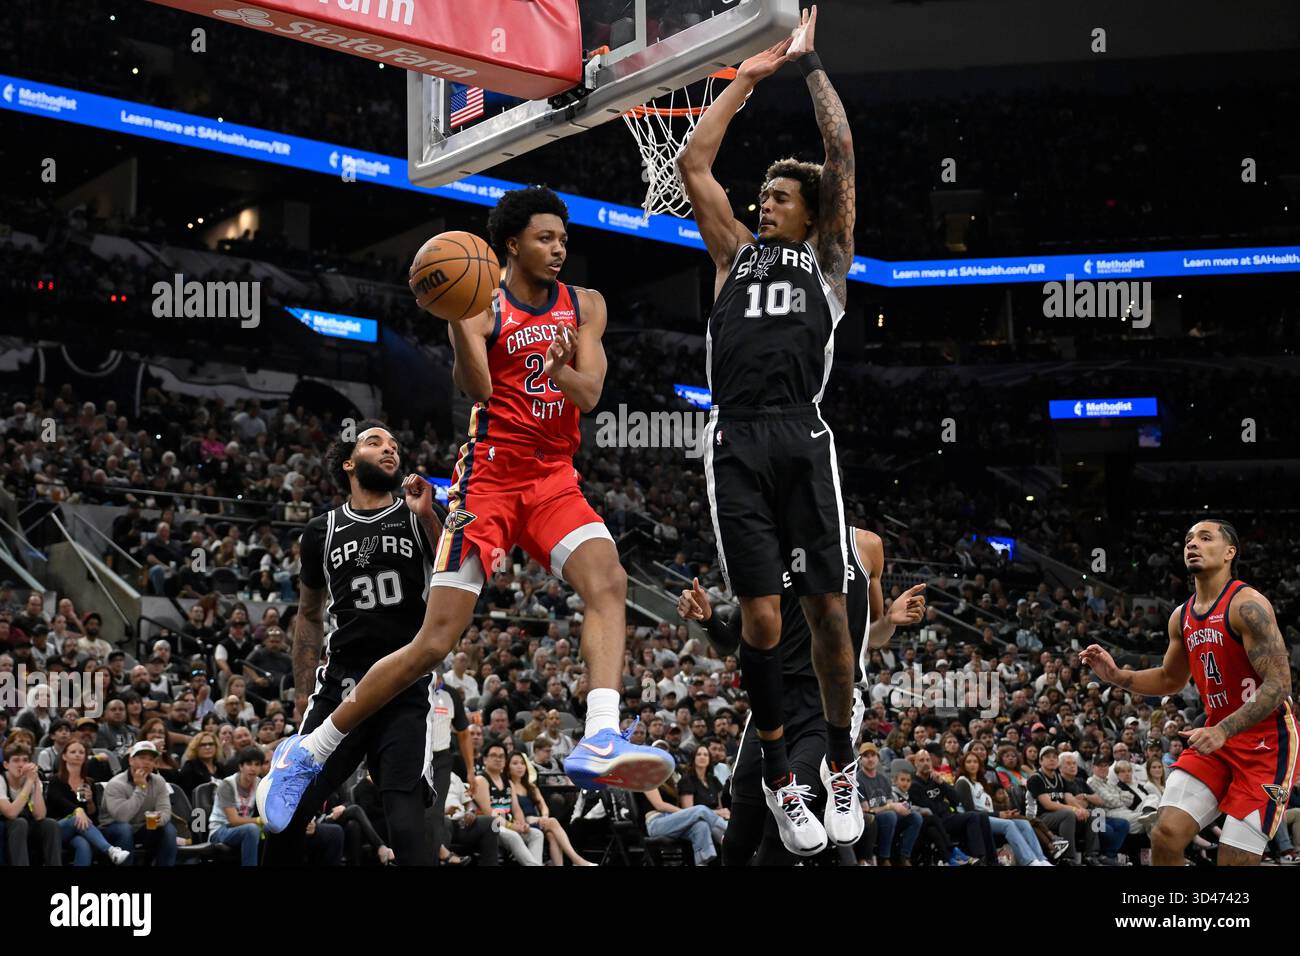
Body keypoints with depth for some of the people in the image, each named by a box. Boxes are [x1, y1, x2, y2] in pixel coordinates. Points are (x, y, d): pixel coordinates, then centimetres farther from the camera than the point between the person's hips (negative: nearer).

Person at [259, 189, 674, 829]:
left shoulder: (584, 307, 10)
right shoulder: (482, 309, -5)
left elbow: (590, 396, -2)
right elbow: (475, 390, -20)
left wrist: (560, 369, -25)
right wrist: (456, 320, -37)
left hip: (555, 478, 4)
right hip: (489, 477, -4)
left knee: (607, 580, -26)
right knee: (434, 642, -7)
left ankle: (600, 742, -39)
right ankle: (307, 751, 8)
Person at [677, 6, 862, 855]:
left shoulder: (827, 258, 17)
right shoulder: (736, 252, 22)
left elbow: (843, 155, 10)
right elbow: (693, 164, 17)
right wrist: (748, 79, 20)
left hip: (802, 436, -1)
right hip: (736, 440, 1)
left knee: (827, 608, 0)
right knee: (760, 616, -3)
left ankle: (843, 767, 15)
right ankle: (780, 779, 7)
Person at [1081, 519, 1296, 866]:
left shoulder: (1247, 605, -17)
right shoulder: (1181, 616, 8)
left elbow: (1278, 684, -23)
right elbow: (1171, 680, 24)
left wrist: (1222, 731, -31)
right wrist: (1116, 676, 7)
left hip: (1266, 741, -7)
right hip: (1216, 737, 7)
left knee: (1236, 859, -11)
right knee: (1166, 833, -8)